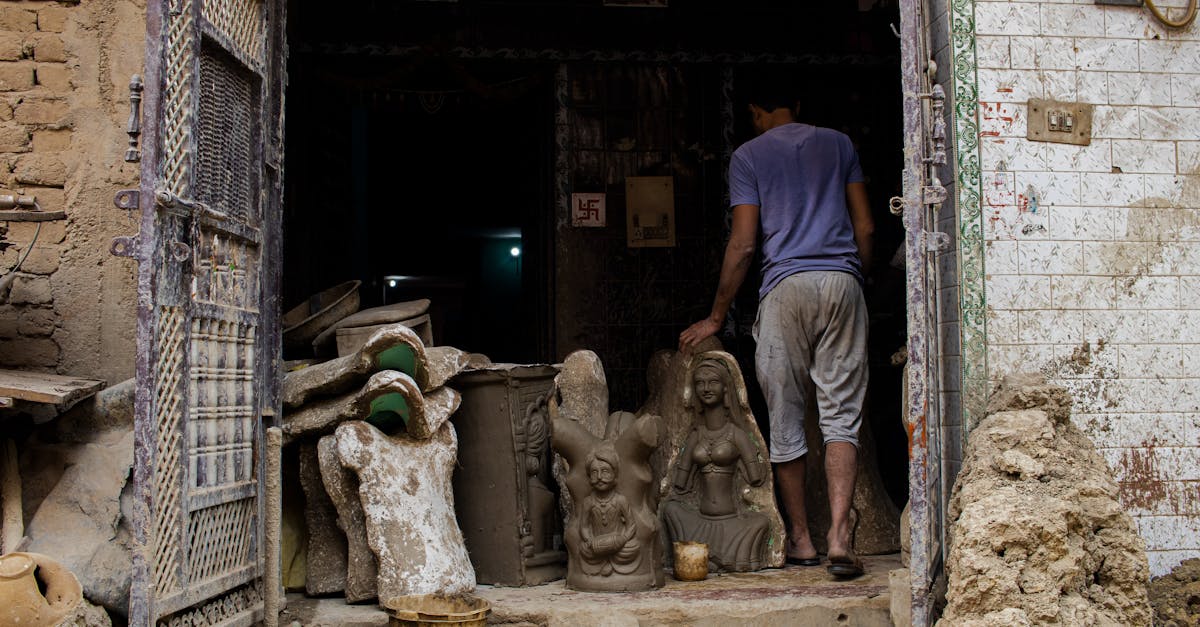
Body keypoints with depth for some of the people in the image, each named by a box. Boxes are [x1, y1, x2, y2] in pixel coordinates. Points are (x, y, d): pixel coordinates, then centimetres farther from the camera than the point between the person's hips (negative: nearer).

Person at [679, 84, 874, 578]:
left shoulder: (749, 155, 7)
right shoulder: (838, 143, 16)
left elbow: (743, 244, 1)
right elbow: (865, 227, 12)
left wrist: (715, 318, 6)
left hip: (786, 284, -2)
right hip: (843, 281, 2)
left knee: (785, 418, 7)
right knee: (841, 415, 0)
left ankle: (799, 539, 14)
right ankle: (839, 536, -12)